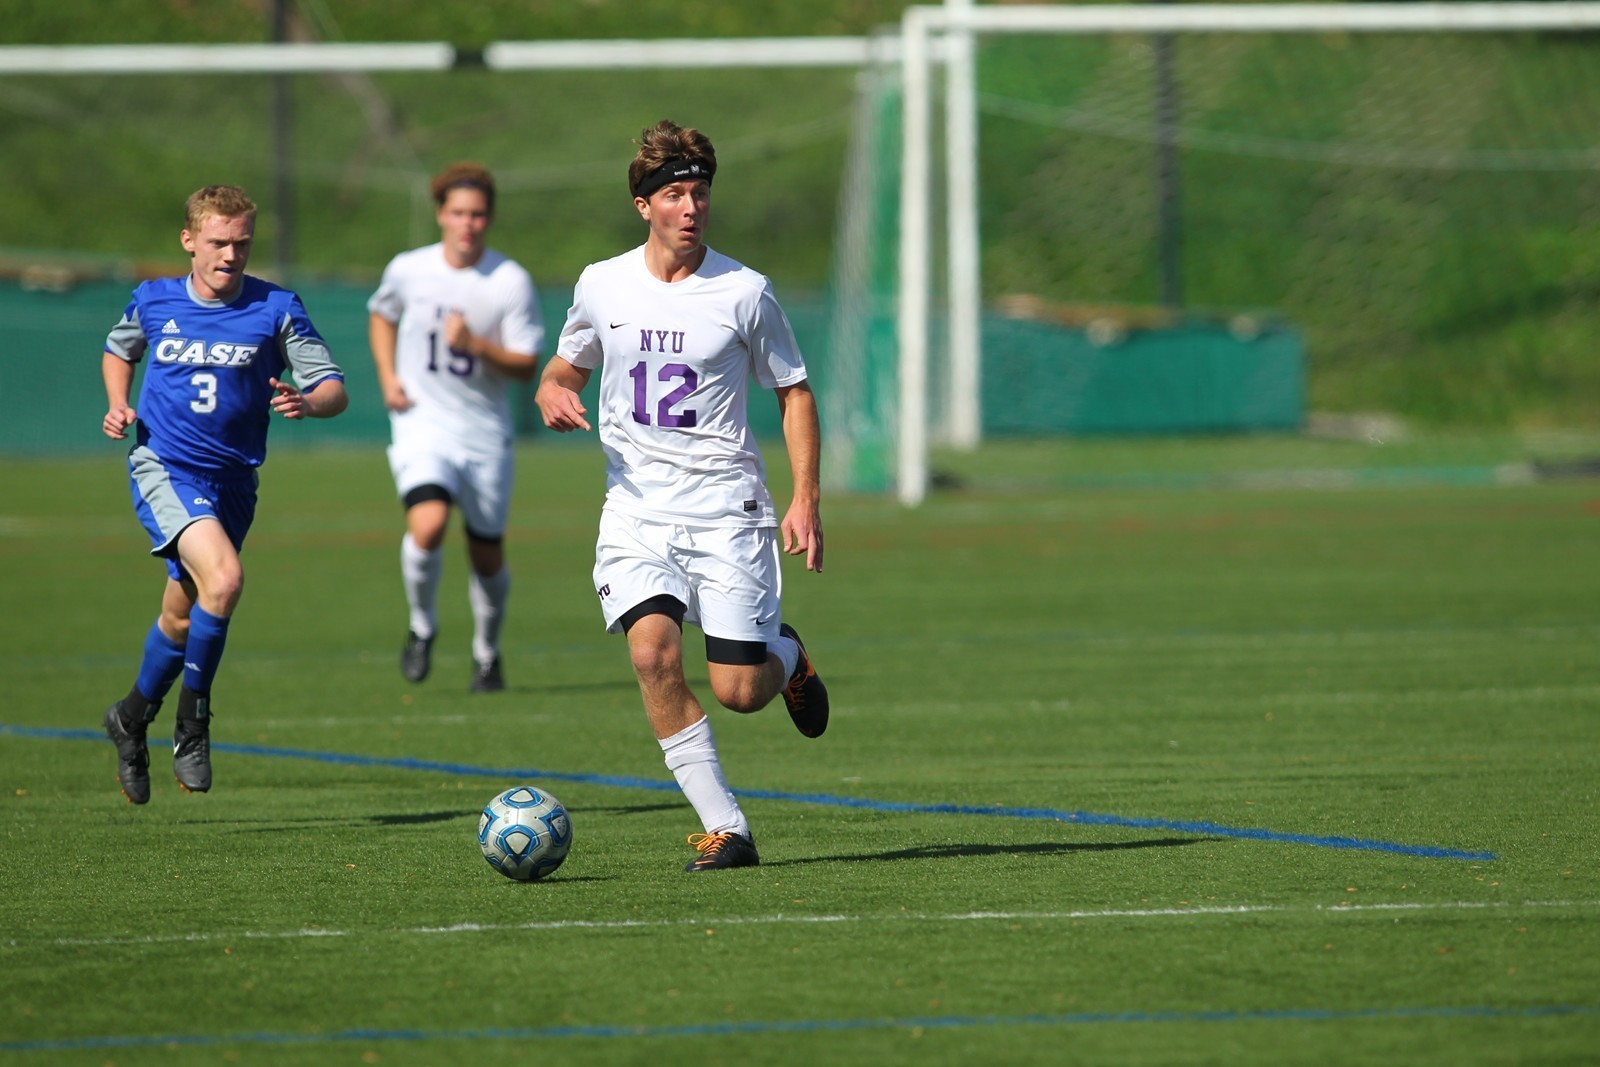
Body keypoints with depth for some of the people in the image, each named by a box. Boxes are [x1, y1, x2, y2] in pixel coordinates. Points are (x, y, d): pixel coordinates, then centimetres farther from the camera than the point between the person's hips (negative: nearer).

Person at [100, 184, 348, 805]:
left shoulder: (275, 309, -4)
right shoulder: (153, 301, 0)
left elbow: (334, 390, -5)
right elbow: (118, 350, 22)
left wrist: (308, 403, -28)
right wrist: (118, 405, 3)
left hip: (232, 481, 2)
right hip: (163, 468, -2)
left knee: (182, 617, 14)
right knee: (224, 579, -26)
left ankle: (133, 717, 40)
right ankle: (193, 715, -9)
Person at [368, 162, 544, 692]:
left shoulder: (512, 282, -9)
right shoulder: (408, 270, -3)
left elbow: (527, 366, -7)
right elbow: (381, 314, 19)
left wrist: (476, 345, -24)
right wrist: (387, 377, 4)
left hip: (486, 434, 1)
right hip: (423, 425, -1)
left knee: (488, 557, 9)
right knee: (427, 526, -25)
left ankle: (487, 653, 35)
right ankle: (422, 625, 1)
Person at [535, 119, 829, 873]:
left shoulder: (742, 293, -3)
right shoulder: (601, 286, 4)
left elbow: (794, 393, 6)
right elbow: (565, 369, 20)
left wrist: (805, 503, -3)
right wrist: (553, 393, -5)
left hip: (727, 508, -2)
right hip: (637, 509, 2)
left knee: (737, 692, -6)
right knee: (652, 647, -24)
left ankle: (786, 657, 34)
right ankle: (725, 829, -15)